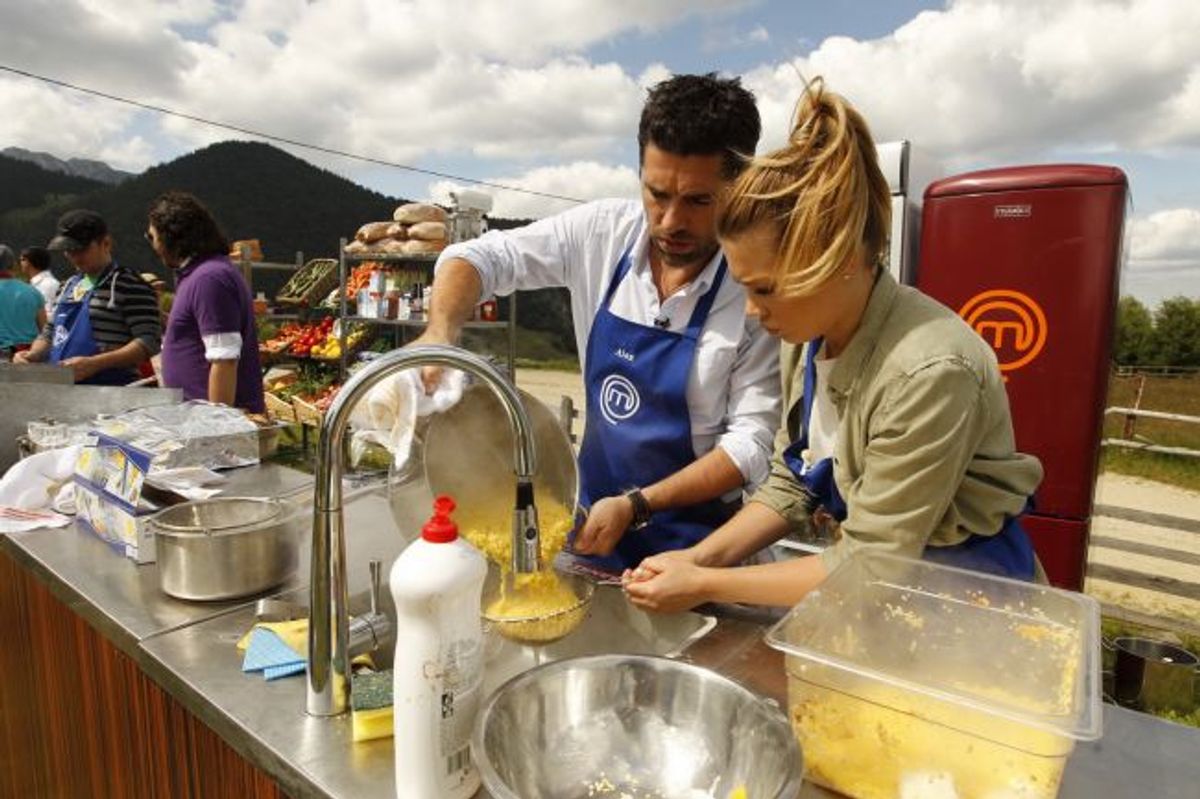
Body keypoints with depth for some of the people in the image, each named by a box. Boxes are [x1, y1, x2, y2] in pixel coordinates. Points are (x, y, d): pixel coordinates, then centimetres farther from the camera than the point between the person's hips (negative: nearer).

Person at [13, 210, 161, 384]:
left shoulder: (130, 285, -9)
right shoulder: (69, 286, 18)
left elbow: (149, 343, -18)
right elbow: (49, 334, 27)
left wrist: (94, 363, -25)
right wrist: (32, 355, 6)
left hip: (109, 389, -8)